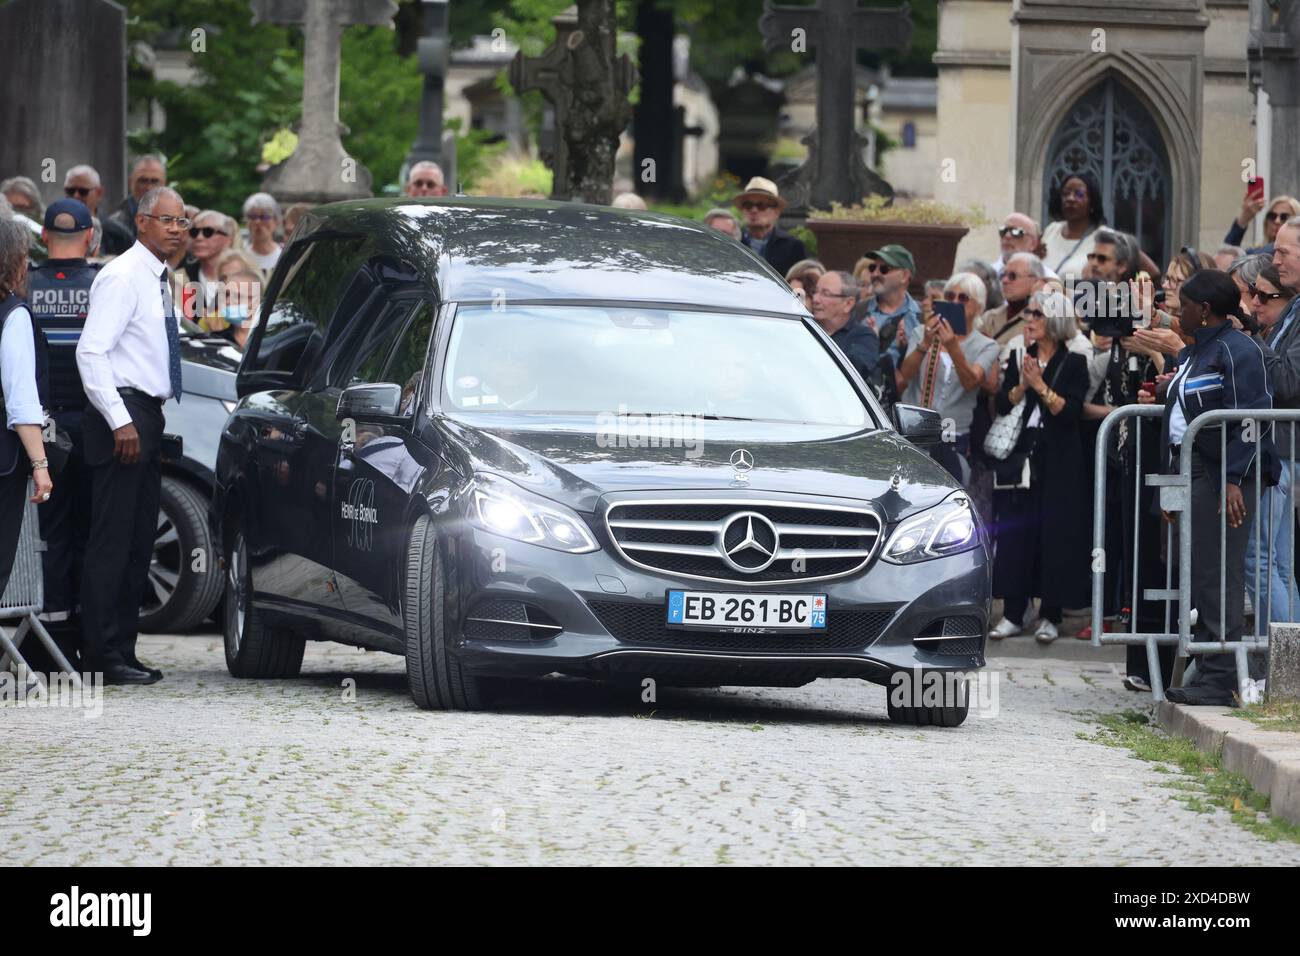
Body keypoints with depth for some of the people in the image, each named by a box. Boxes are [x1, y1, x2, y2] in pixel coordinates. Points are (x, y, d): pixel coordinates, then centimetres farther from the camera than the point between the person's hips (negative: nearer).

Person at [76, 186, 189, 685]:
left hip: (146, 417, 9)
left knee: (139, 542, 9)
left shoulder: (158, 282, 17)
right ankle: (104, 654, -10)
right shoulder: (121, 277, -11)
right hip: (123, 414, -9)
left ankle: (122, 650, 13)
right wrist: (120, 421, -22)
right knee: (112, 540, -9)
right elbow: (91, 351, -18)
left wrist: (147, 419, 16)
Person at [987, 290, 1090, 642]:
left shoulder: (1073, 363, 0)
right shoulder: (1019, 359, 12)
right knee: (1015, 532, 0)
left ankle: (1050, 615, 2)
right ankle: (1013, 613, 4)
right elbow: (1003, 405, 4)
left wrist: (1041, 386, -16)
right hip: (1020, 456, 4)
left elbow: (1071, 411, -9)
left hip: (1058, 463, -3)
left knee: (1054, 533, -3)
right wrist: (1022, 385, -12)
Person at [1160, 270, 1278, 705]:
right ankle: (1207, 670, 12)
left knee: (1218, 575, -11)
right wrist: (1172, 484, 23)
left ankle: (1219, 677, -12)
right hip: (1188, 469, 10)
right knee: (1198, 574, 9)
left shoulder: (1236, 350, -11)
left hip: (1221, 473, -10)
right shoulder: (1190, 354, 19)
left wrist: (1234, 480, -24)